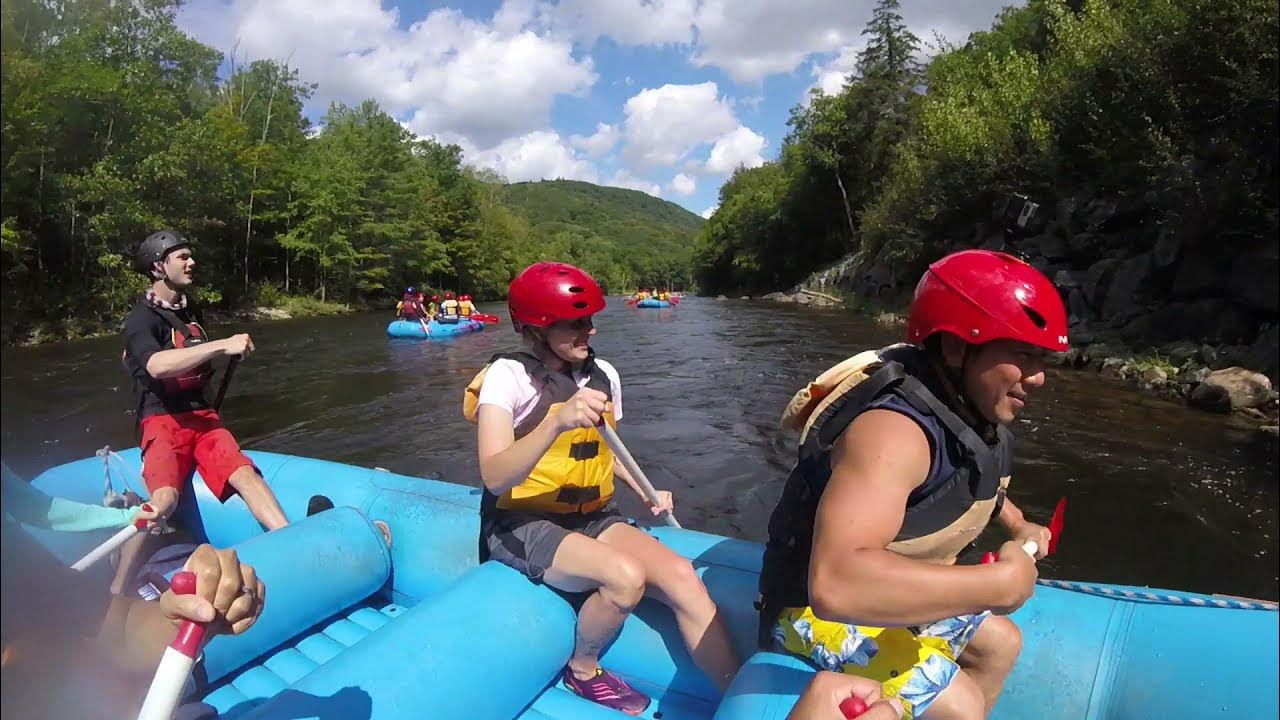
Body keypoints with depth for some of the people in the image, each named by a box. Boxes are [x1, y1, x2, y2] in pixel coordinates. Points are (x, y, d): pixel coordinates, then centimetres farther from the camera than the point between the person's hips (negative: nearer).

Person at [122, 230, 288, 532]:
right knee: (165, 500, -29)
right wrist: (222, 346, -31)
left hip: (202, 417, 5)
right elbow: (157, 366, -27)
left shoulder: (188, 310, 19)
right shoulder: (141, 318, -4)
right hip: (163, 422, -5)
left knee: (246, 475, -21)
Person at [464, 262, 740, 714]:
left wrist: (646, 492, 3)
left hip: (592, 517, 5)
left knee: (681, 576, -18)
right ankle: (583, 671, 1)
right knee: (626, 576, -29)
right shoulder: (508, 375, -15)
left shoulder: (603, 374, 3)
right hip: (523, 523, -5)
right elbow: (494, 477, -28)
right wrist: (557, 421, -41)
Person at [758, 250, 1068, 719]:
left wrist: (1018, 526, 10)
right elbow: (834, 584, -50)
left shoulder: (967, 407, -3)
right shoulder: (893, 429, -36)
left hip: (901, 591, 10)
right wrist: (997, 583, -40)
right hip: (822, 609, -9)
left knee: (1000, 643, 18)